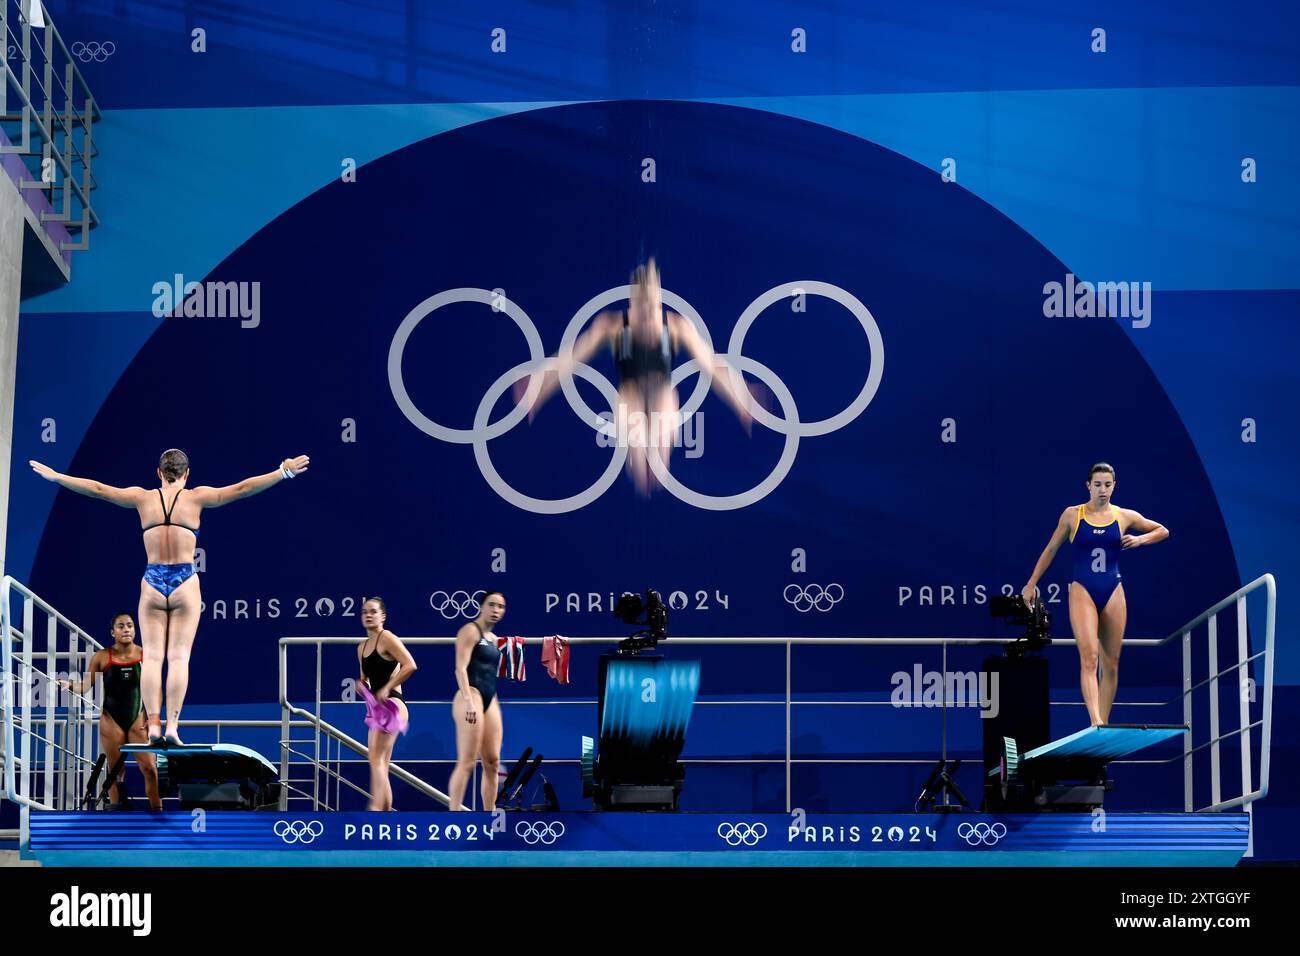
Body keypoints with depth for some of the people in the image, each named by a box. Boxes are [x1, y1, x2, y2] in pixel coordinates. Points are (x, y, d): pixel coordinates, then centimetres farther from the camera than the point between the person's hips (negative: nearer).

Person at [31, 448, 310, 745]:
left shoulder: (143, 497, 4)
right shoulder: (196, 497, -1)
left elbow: (97, 488, 11)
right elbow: (242, 489, -4)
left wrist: (56, 476, 21)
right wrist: (283, 473, -2)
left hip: (152, 582, 1)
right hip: (184, 582, -1)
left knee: (152, 657, 2)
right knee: (179, 657, -2)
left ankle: (153, 725, -6)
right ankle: (172, 726, -9)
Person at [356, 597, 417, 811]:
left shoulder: (387, 638, -7)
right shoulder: (362, 647, 17)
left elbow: (410, 665, -17)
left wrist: (386, 689, -17)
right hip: (377, 708, 9)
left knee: (376, 758, -21)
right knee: (381, 765, 8)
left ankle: (375, 808, -31)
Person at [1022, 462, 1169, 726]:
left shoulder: (1125, 516, 6)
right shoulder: (1072, 515, 2)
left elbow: (1163, 531, 18)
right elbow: (1051, 549, 10)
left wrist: (1141, 539, -2)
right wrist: (1031, 584, 9)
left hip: (1113, 593, 3)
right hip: (1082, 591, -3)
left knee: (1111, 663, 5)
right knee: (1089, 657, -19)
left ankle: (1104, 725, 13)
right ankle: (1095, 722, -29)